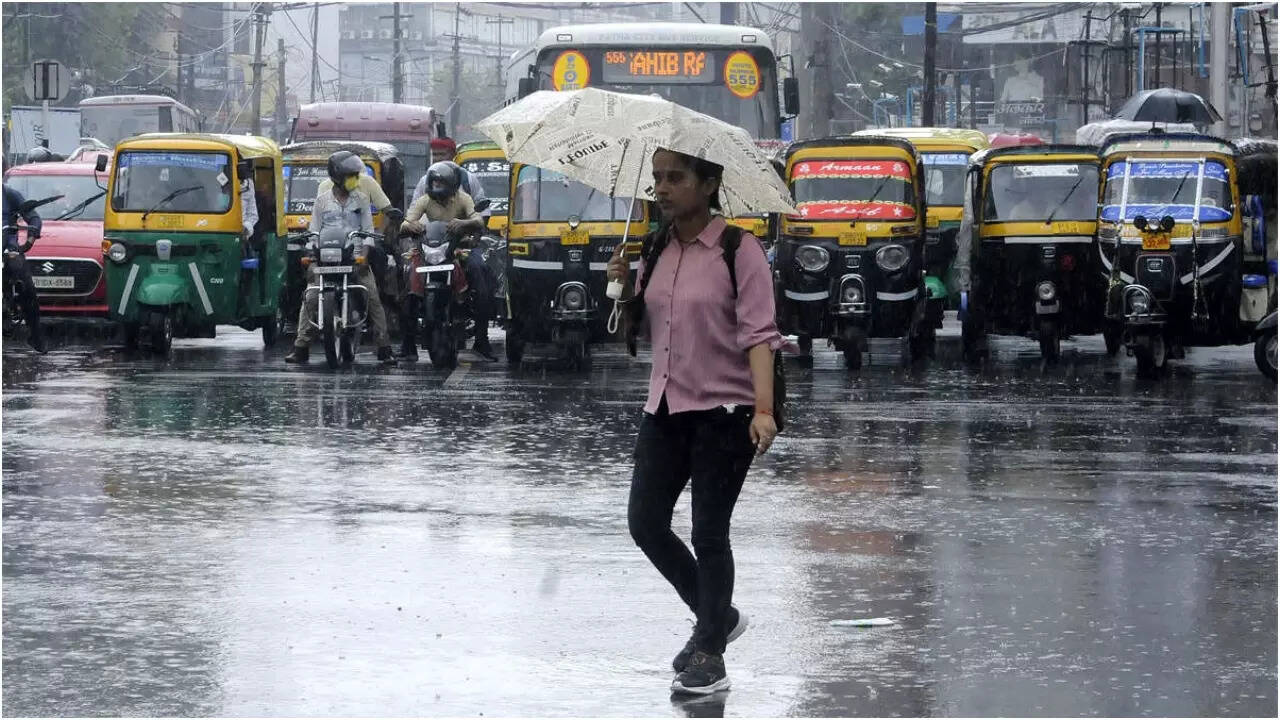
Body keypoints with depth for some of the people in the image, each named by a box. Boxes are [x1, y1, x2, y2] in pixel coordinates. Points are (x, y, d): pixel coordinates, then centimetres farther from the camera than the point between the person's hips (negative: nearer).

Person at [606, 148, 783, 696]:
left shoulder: (738, 250, -11)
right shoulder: (654, 250, 8)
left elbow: (758, 334, -17)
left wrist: (764, 410, -26)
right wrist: (623, 288, -4)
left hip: (723, 410, -7)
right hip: (665, 407, 7)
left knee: (709, 534, -2)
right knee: (645, 523, 5)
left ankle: (710, 653, 11)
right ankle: (717, 618, 26)